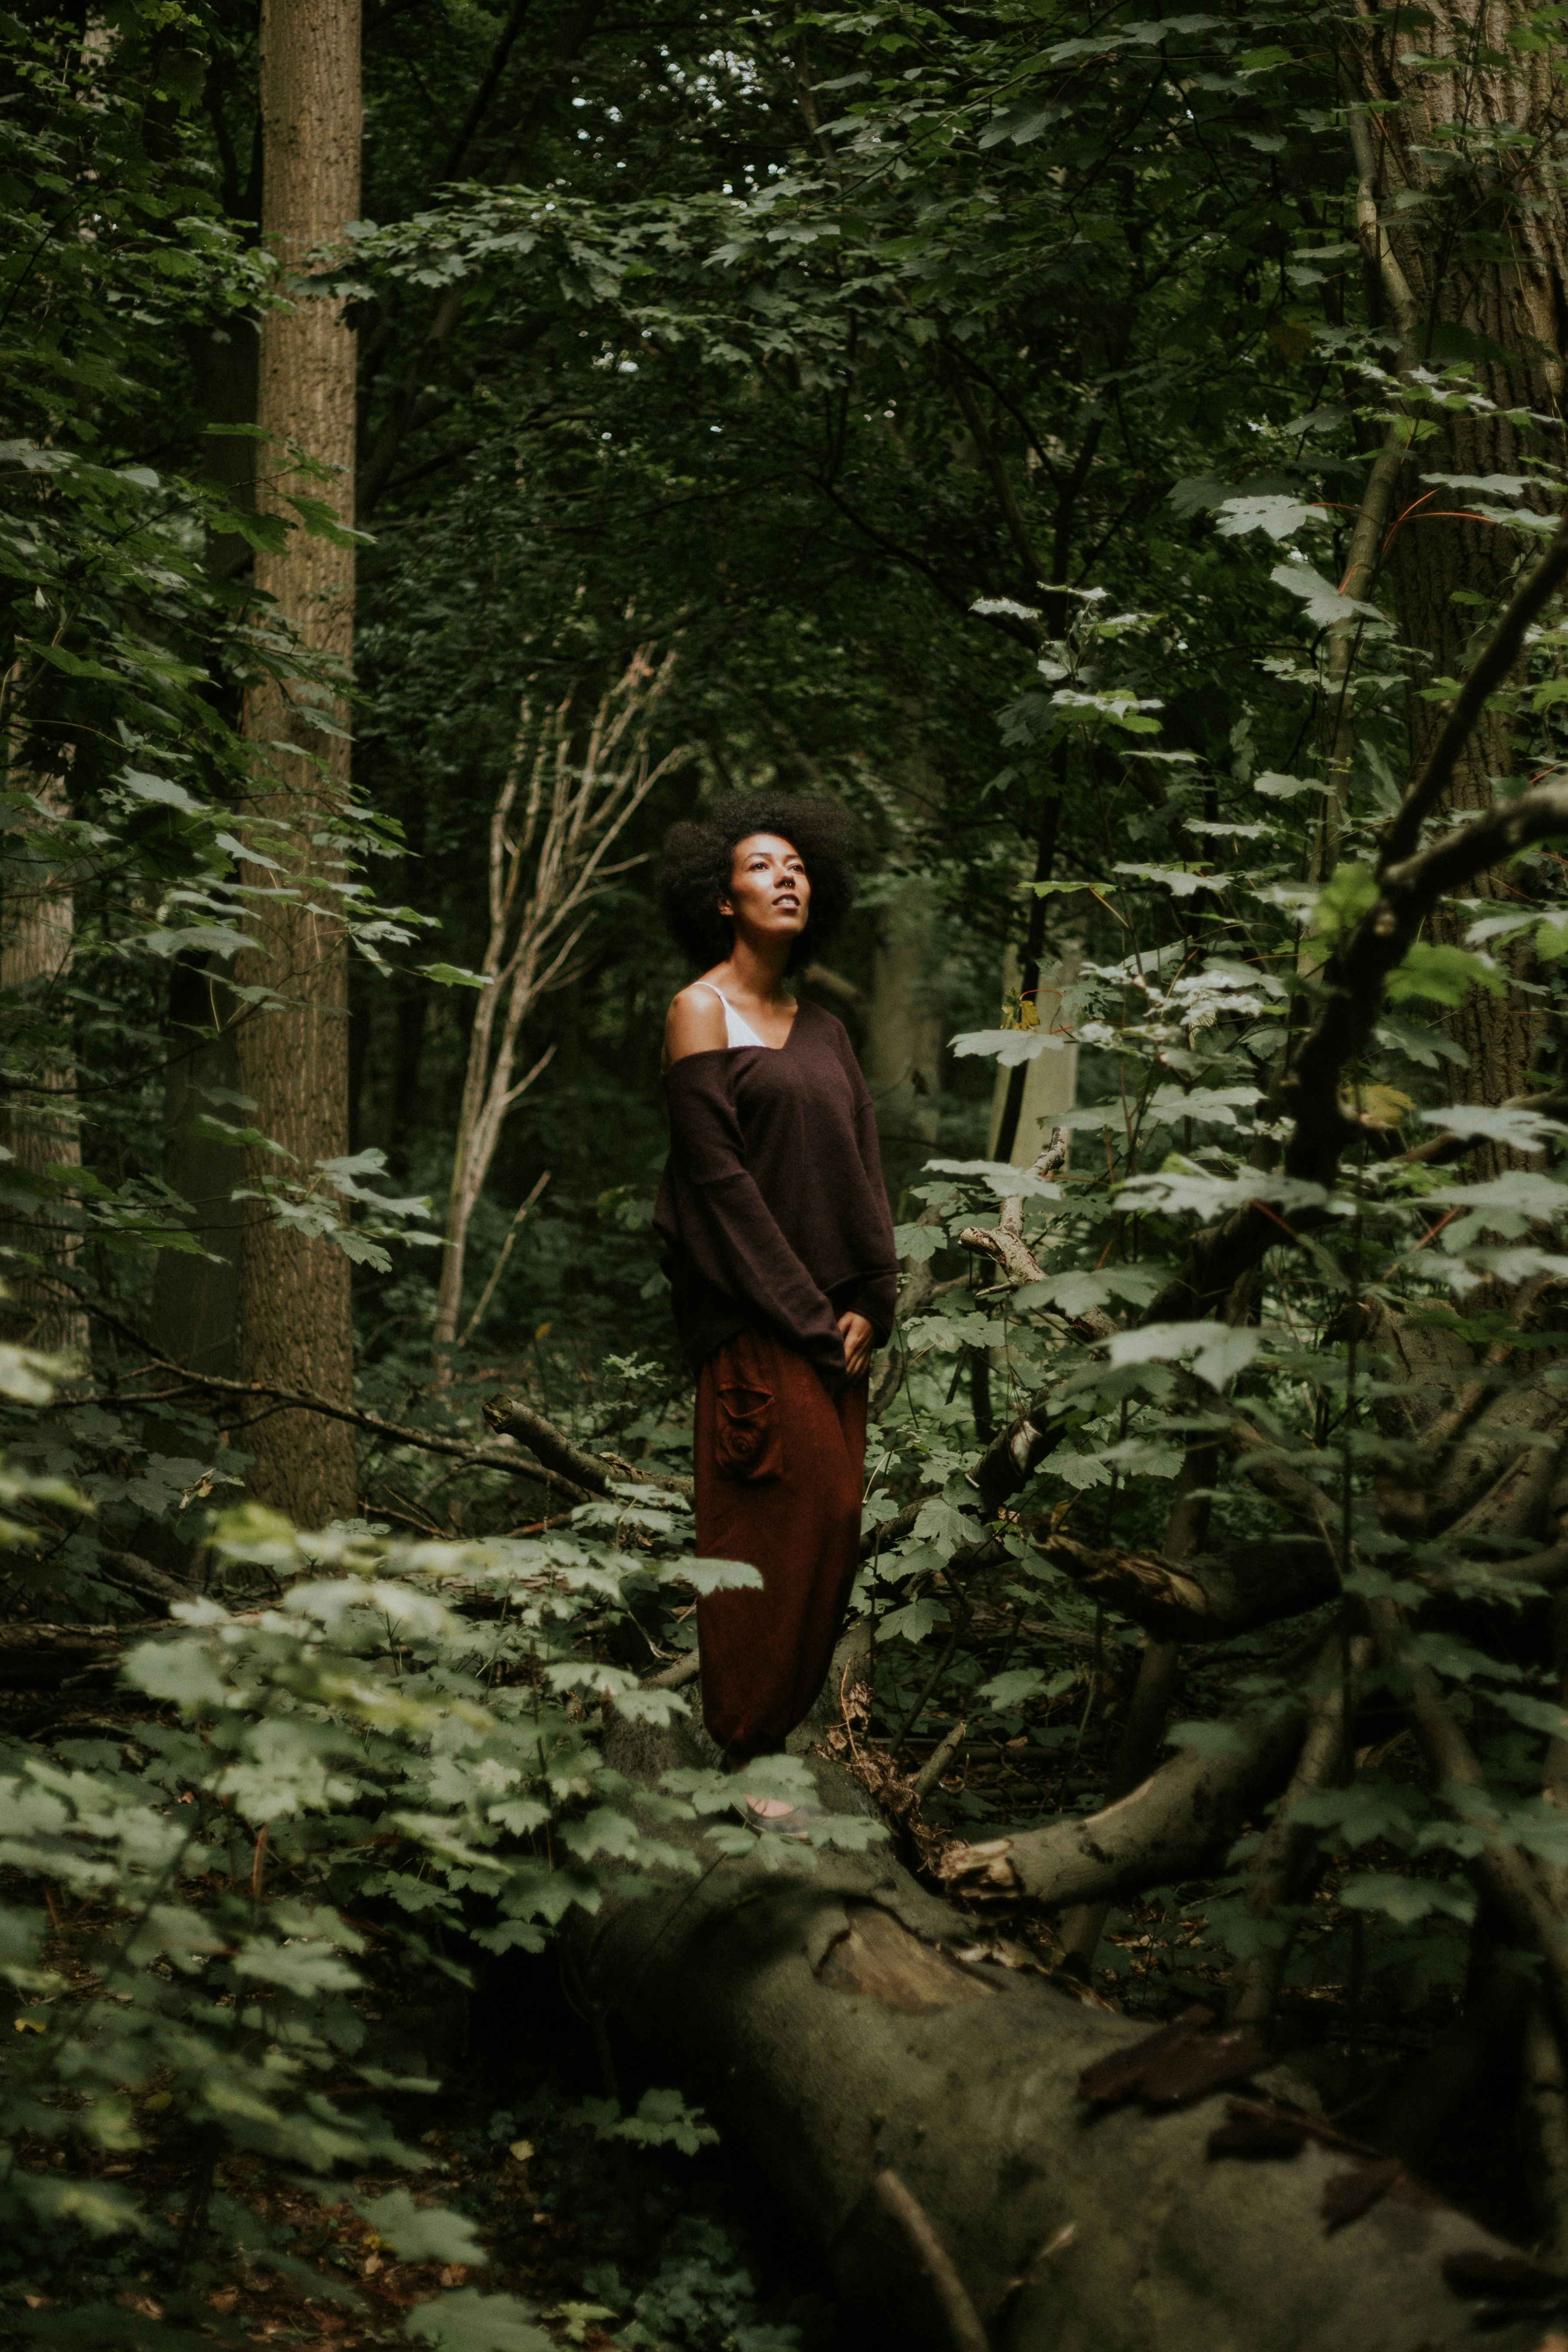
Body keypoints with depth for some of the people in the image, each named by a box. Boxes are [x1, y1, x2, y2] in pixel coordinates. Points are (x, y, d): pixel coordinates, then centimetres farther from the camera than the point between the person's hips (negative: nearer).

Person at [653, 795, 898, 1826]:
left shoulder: (825, 1032, 17)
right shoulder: (702, 1013, -3)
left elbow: (865, 1169, 13)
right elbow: (719, 1174, -10)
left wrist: (870, 1306, -1)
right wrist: (804, 1311, -13)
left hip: (834, 1321, 7)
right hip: (751, 1319, -7)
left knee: (832, 1524, 4)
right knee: (773, 1523, -8)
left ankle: (783, 1728, 13)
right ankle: (741, 1758, -2)